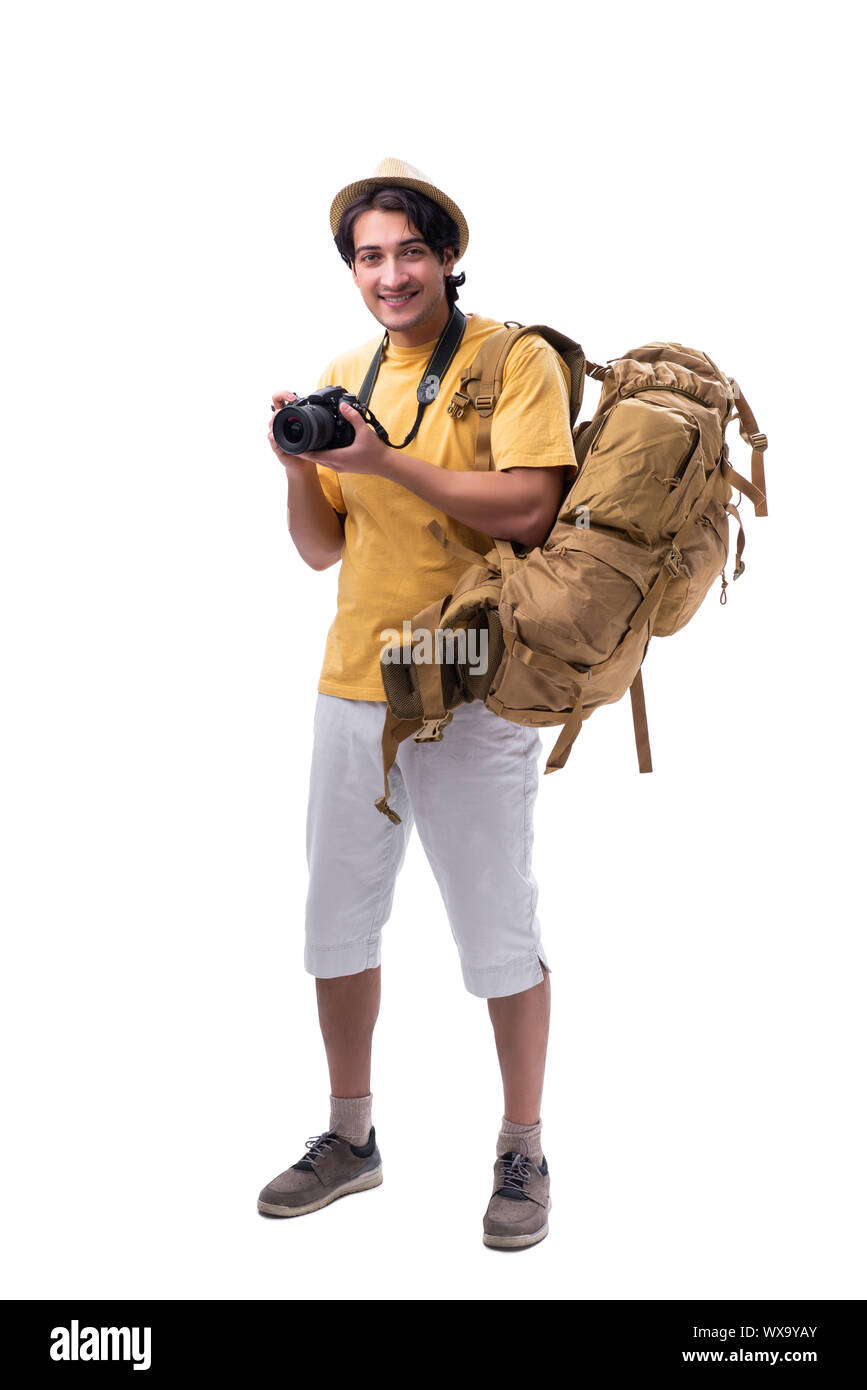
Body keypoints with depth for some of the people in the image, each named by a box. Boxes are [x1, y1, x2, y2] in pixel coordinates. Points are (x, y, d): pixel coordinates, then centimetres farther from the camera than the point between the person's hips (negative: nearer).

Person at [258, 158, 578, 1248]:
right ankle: (351, 1137, 32)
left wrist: (386, 460, -19)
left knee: (499, 934, 4)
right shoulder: (344, 377, 12)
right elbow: (322, 549, 13)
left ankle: (522, 1152, 24)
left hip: (473, 696, -6)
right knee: (337, 923, 13)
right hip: (352, 687, 6)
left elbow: (526, 510, -18)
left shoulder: (516, 360, -5)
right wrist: (299, 469, -6)